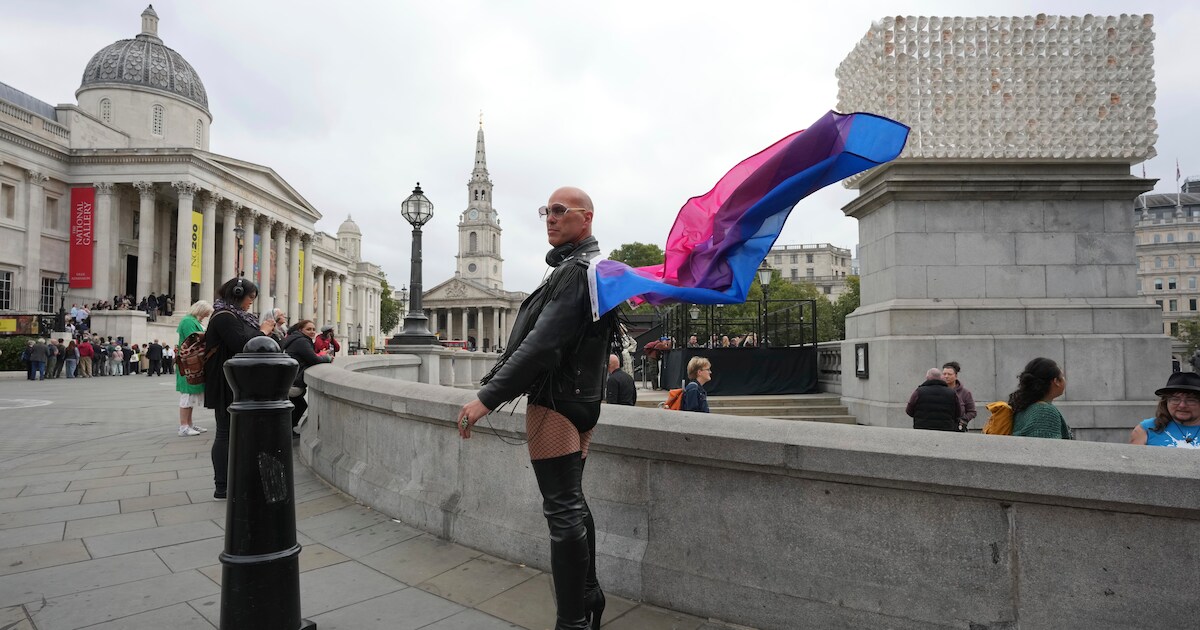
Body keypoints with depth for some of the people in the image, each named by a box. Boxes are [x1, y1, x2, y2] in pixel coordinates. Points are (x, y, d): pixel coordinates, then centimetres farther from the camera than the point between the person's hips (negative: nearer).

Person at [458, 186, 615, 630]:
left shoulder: (575, 272, -16)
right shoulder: (591, 268, 17)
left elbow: (541, 343, -25)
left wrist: (488, 397, -24)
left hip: (556, 405, -11)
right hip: (580, 399, 11)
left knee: (563, 512, -5)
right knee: (572, 503, 18)